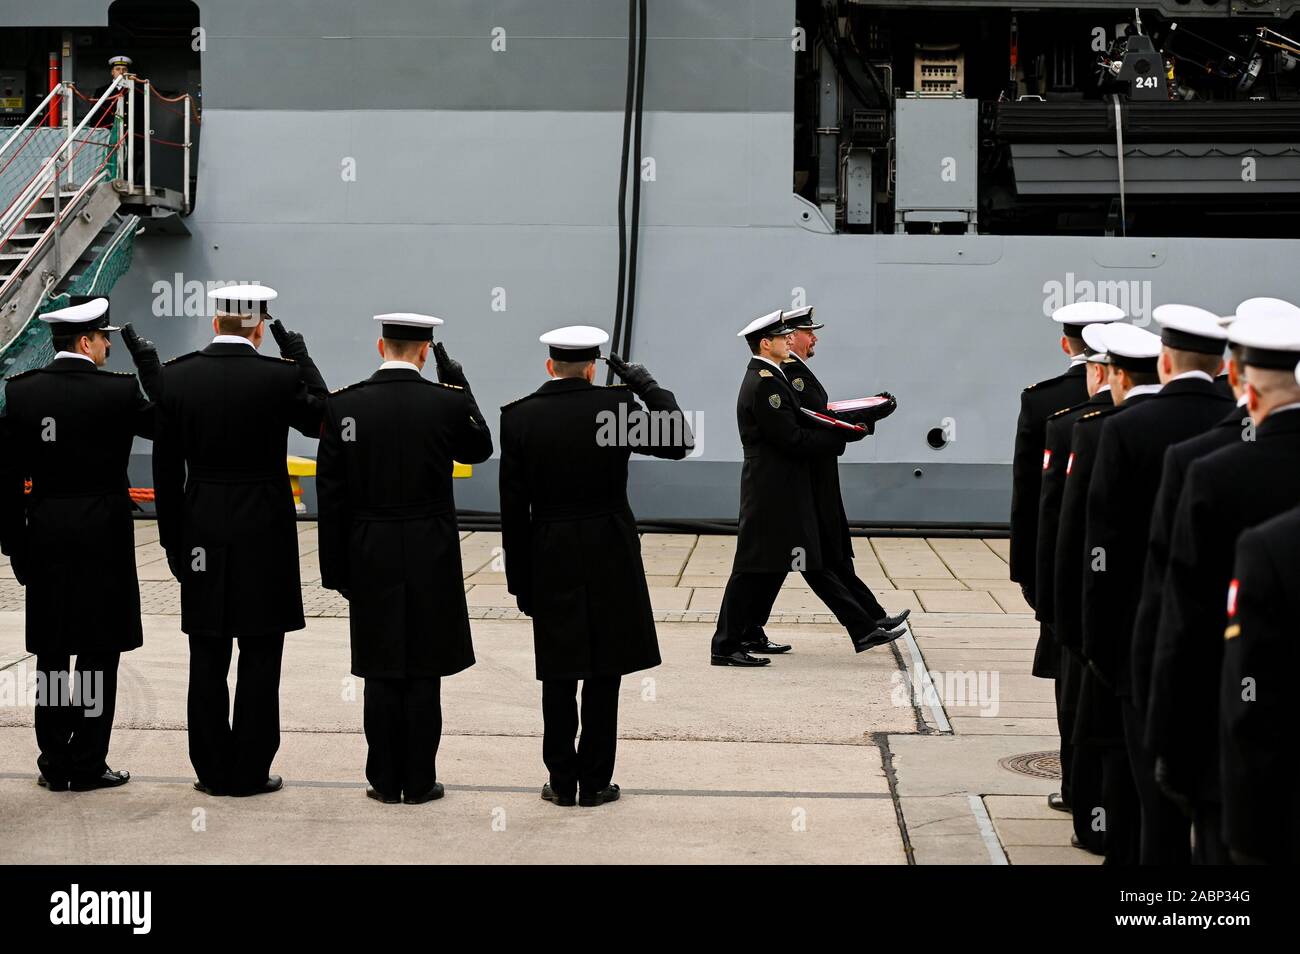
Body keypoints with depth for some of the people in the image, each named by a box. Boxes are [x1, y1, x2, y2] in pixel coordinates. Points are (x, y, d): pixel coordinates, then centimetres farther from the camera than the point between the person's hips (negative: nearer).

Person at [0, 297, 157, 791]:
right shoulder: (117, 391, -12)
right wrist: (148, 362, 6)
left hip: (44, 535, 4)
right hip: (103, 537, -4)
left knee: (51, 653, 11)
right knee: (98, 653, 4)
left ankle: (55, 764, 16)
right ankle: (87, 765, 6)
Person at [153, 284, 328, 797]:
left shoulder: (175, 375, -2)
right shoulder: (280, 376, -12)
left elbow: (166, 470, 2)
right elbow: (323, 418, 7)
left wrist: (174, 541, 9)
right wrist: (300, 356, 8)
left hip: (202, 535, 3)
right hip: (264, 536, -3)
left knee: (208, 660, 9)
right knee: (259, 659, 5)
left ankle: (213, 770, 14)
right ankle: (249, 772, 7)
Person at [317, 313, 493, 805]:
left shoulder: (343, 405, -4)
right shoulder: (447, 402, -8)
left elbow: (330, 492, -1)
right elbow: (480, 448, 13)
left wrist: (335, 568, 5)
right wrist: (458, 383, 11)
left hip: (370, 557, 1)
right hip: (429, 559, -1)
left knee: (380, 672, 7)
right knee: (423, 673, 5)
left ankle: (385, 781, 12)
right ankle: (419, 782, 9)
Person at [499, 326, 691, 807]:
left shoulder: (519, 416, -4)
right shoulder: (615, 405, -10)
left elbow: (513, 508, -2)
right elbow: (678, 442, 0)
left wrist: (520, 578, 5)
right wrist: (647, 385, 5)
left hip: (550, 560, 1)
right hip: (610, 556, -1)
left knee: (559, 677, 9)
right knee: (603, 675, 7)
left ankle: (562, 782, 14)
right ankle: (595, 781, 12)